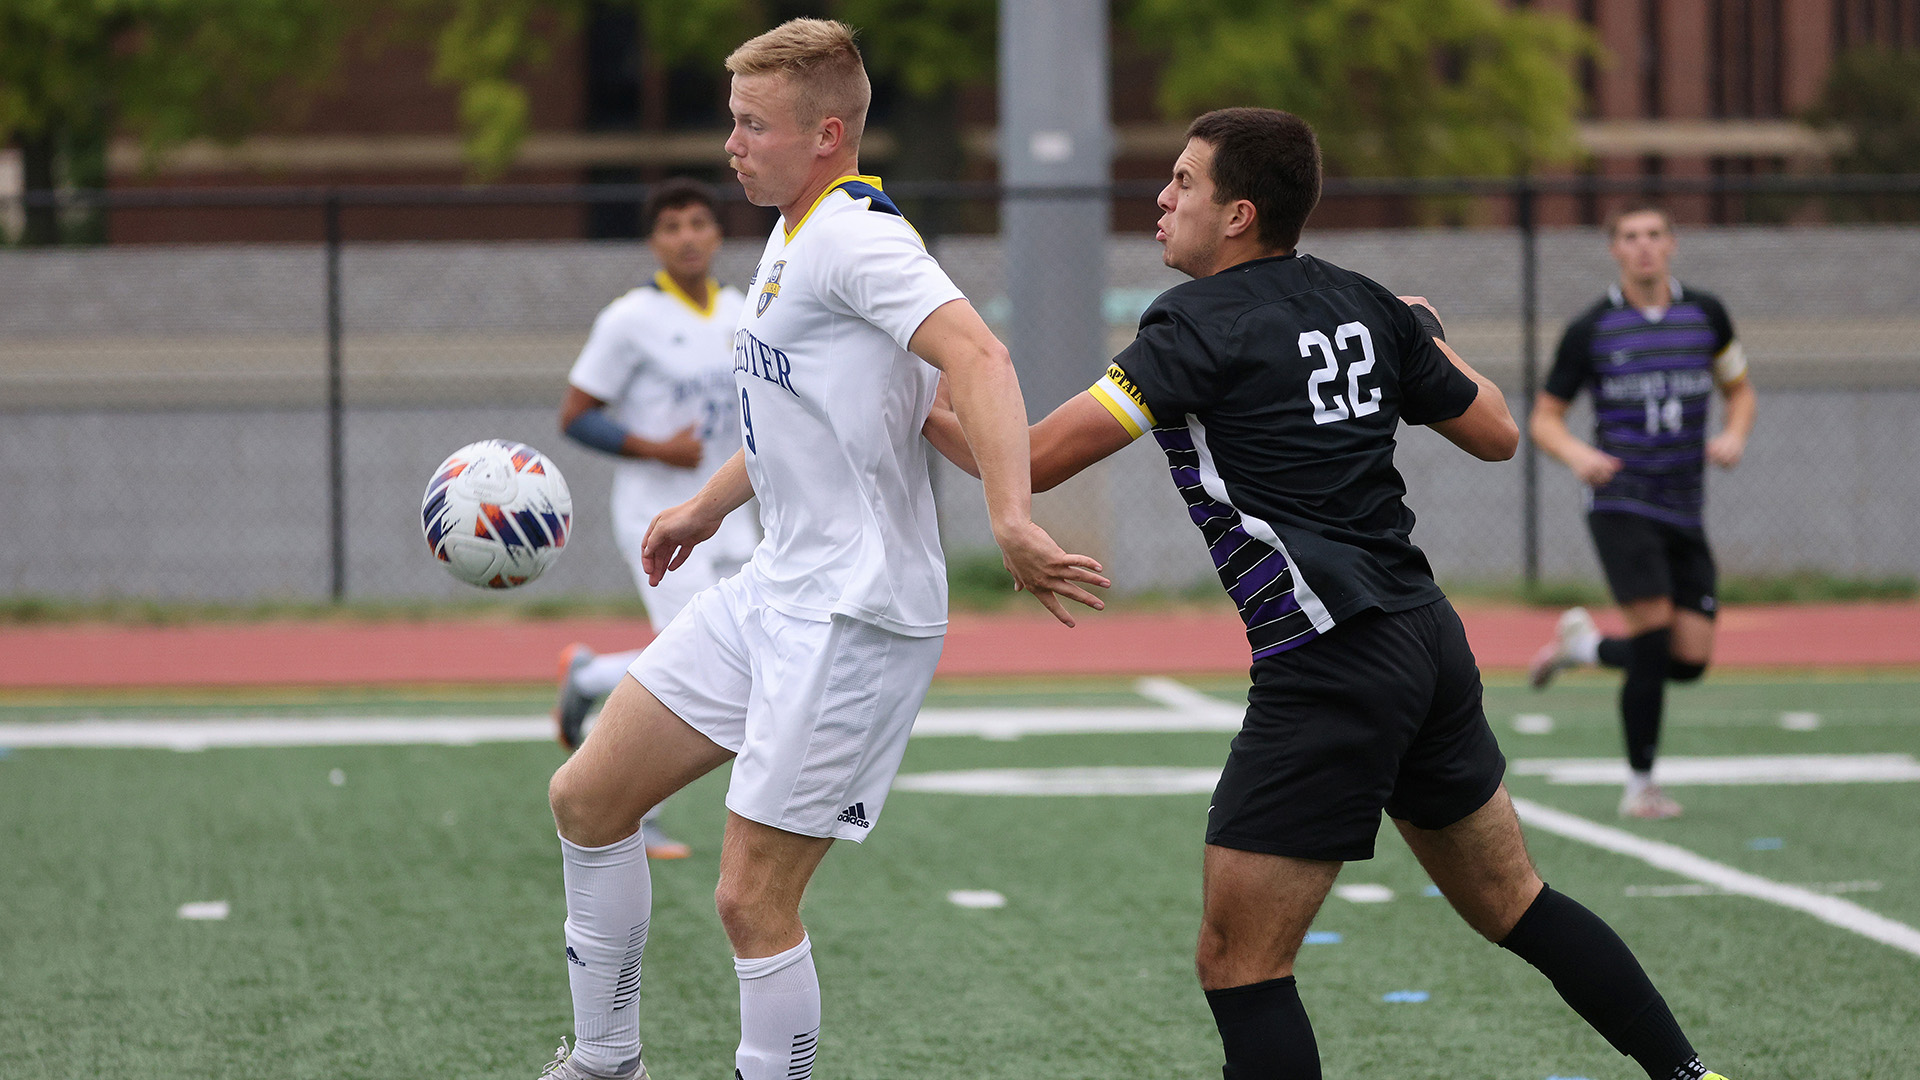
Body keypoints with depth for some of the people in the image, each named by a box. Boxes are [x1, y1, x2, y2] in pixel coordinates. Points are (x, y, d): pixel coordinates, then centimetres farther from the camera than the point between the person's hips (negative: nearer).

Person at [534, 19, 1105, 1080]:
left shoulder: (853, 232, -18)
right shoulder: (792, 236, 13)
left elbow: (978, 357, -33)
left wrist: (1011, 522, -45)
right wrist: (708, 504, 39)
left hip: (855, 615, -10)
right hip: (775, 589, 10)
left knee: (752, 900, -9)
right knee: (586, 797, 14)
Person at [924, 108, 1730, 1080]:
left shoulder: (1200, 326, -10)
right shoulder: (1366, 307, 10)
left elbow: (1032, 460, -13)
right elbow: (1496, 433, 20)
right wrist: (1429, 341, 37)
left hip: (1328, 670, -8)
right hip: (1428, 638, 8)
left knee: (1238, 965, -3)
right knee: (1510, 904, 23)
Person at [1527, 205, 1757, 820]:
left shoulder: (1706, 315, 7)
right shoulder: (1592, 330, -1)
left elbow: (1739, 389, 20)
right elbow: (1545, 417, 6)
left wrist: (1735, 435, -2)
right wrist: (1577, 454, -15)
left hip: (1684, 512, 4)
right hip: (1622, 504, -4)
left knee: (1691, 660, -2)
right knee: (1654, 641, -16)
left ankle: (1584, 644, 27)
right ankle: (1640, 788, -2)